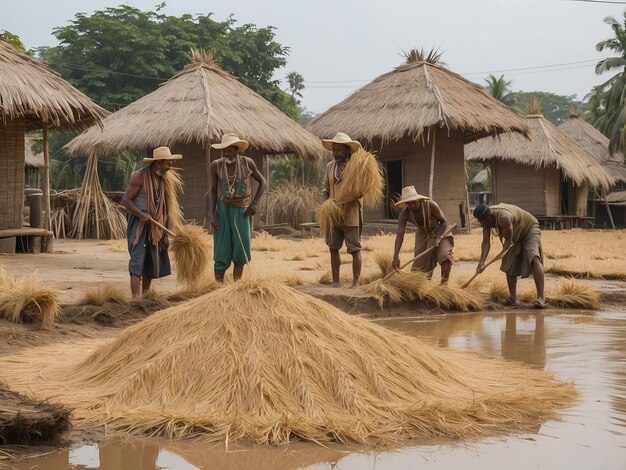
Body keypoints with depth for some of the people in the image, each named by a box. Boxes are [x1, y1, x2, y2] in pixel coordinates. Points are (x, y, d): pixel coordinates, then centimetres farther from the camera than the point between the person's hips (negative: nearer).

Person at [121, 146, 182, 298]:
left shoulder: (163, 179, 10)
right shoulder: (139, 176, -10)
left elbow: (165, 208, 12)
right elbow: (125, 200, -12)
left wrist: (166, 234, 7)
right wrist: (142, 215, -26)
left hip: (155, 226, 7)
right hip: (138, 223, -7)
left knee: (152, 264, 10)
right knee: (137, 263, -13)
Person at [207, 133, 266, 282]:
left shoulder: (247, 163, -6)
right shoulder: (216, 165, -5)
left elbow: (262, 182, 7)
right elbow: (213, 190, 3)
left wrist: (254, 203, -3)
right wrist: (211, 213, -5)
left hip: (242, 211, 0)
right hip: (223, 210, 0)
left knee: (241, 252, -4)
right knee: (222, 250, -2)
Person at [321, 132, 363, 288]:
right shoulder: (330, 166, 10)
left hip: (351, 215, -6)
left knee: (355, 250, -1)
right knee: (333, 249, 10)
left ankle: (355, 284, 2)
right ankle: (335, 282, 19)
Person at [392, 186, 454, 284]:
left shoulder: (431, 205, -33)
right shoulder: (404, 214, -26)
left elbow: (444, 222, -21)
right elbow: (399, 235, -31)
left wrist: (437, 238, -34)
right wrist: (396, 257, -42)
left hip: (440, 231, -3)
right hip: (423, 233, 3)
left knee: (445, 255, -21)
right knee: (420, 261, 0)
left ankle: (444, 282, -10)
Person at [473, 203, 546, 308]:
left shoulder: (504, 217, -39)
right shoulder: (486, 218, -16)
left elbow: (508, 241, -30)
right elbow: (486, 242, -15)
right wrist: (482, 262, -25)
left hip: (530, 229, -8)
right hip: (516, 236, 8)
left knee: (534, 259, -25)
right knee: (509, 266, 4)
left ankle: (540, 298, -31)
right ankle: (512, 297, 16)